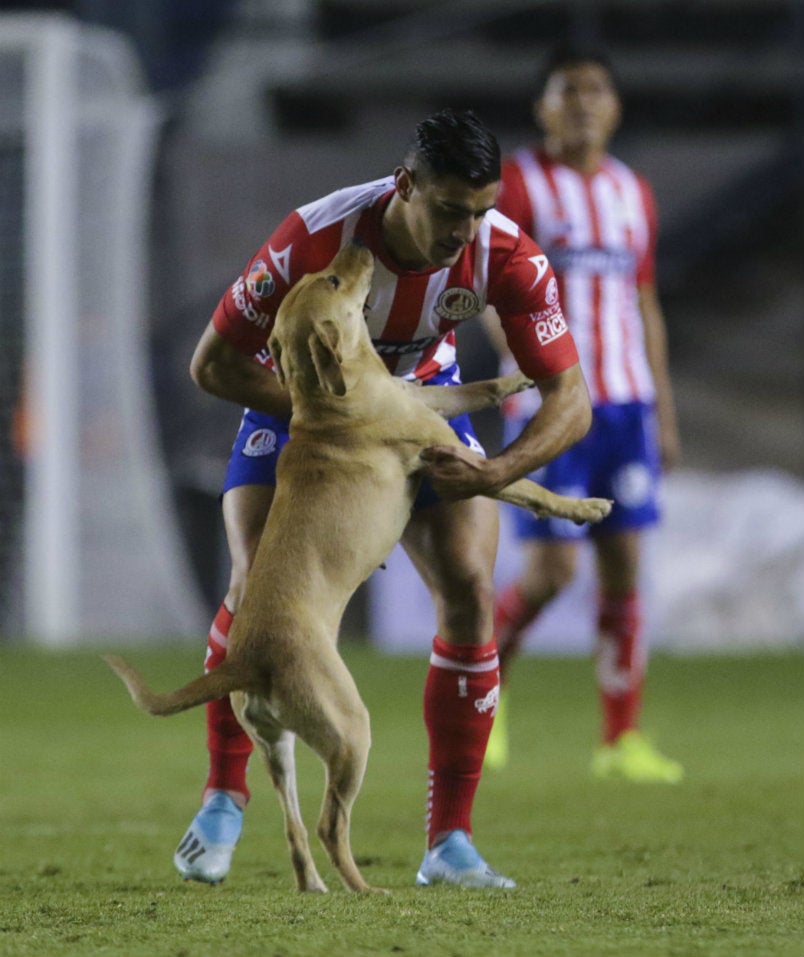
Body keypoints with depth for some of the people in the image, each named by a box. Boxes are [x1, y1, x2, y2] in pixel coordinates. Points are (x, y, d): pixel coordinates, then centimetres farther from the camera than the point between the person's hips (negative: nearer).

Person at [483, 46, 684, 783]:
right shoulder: (518, 183, -2)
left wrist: (664, 412, 15)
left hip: (626, 401, 5)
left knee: (623, 568, 0)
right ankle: (489, 672, 17)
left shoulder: (634, 195, 14)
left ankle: (622, 741, 4)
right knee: (553, 569, -10)